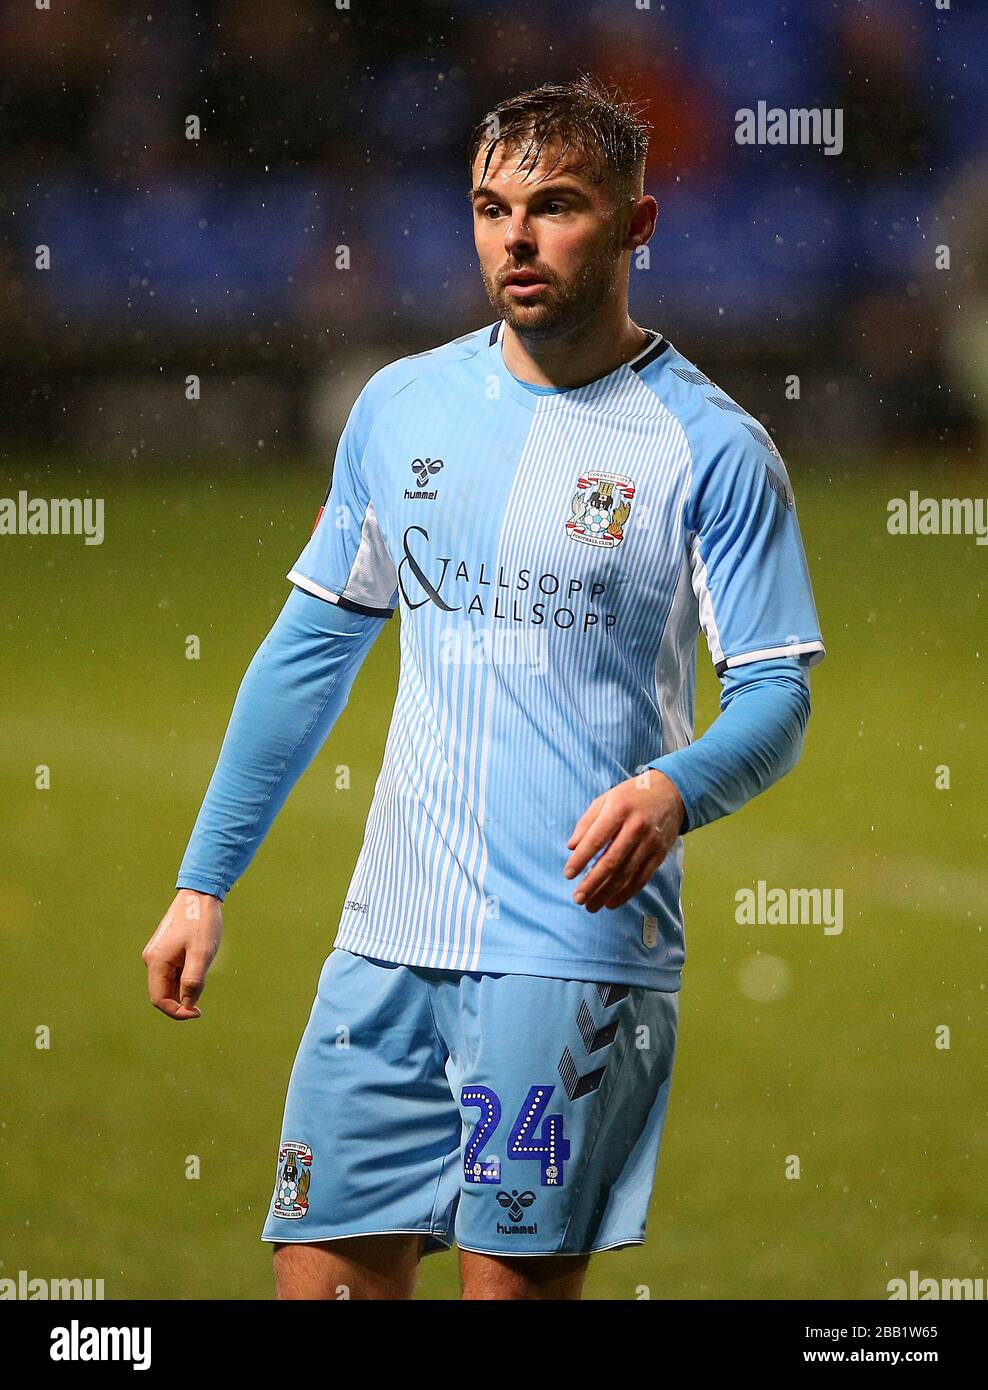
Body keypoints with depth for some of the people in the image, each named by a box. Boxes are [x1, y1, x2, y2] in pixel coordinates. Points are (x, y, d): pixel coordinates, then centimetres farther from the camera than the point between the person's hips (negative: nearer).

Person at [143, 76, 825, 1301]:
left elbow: (774, 700, -5)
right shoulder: (400, 406, 10)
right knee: (325, 1272, 2)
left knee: (514, 1278, -5)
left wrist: (675, 791, -27)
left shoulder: (710, 448, -4)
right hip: (389, 930, 4)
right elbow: (312, 648, 18)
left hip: (578, 947, -4)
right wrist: (204, 882, 16)